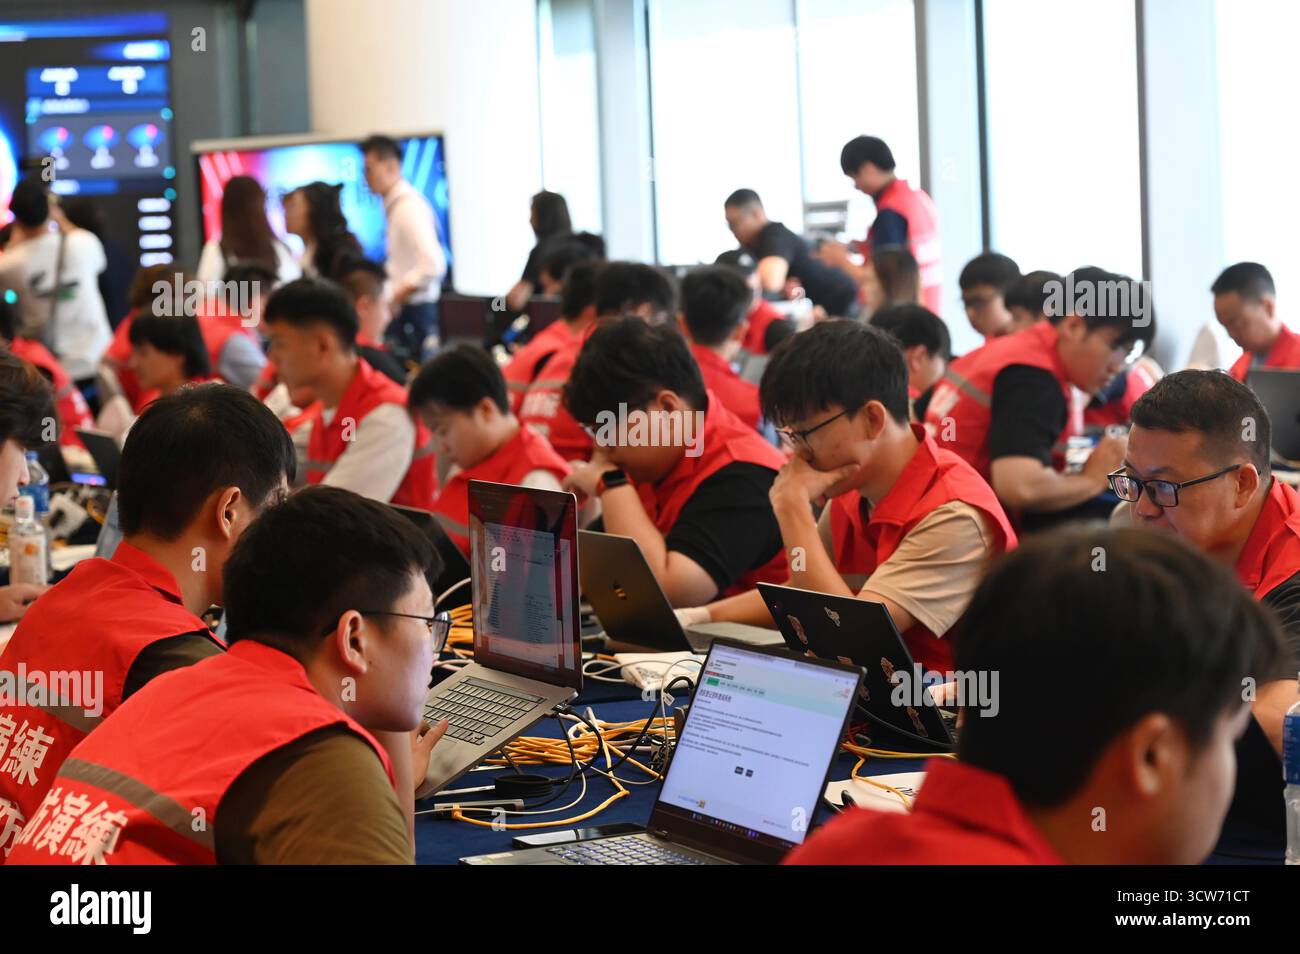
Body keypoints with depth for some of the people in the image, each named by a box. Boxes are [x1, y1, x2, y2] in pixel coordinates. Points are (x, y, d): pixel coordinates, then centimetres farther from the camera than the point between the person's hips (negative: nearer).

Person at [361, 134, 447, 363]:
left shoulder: (409, 207, -15)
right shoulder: (394, 205, 12)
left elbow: (432, 266, -24)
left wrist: (395, 297, -16)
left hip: (414, 311, -8)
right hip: (401, 311, 8)